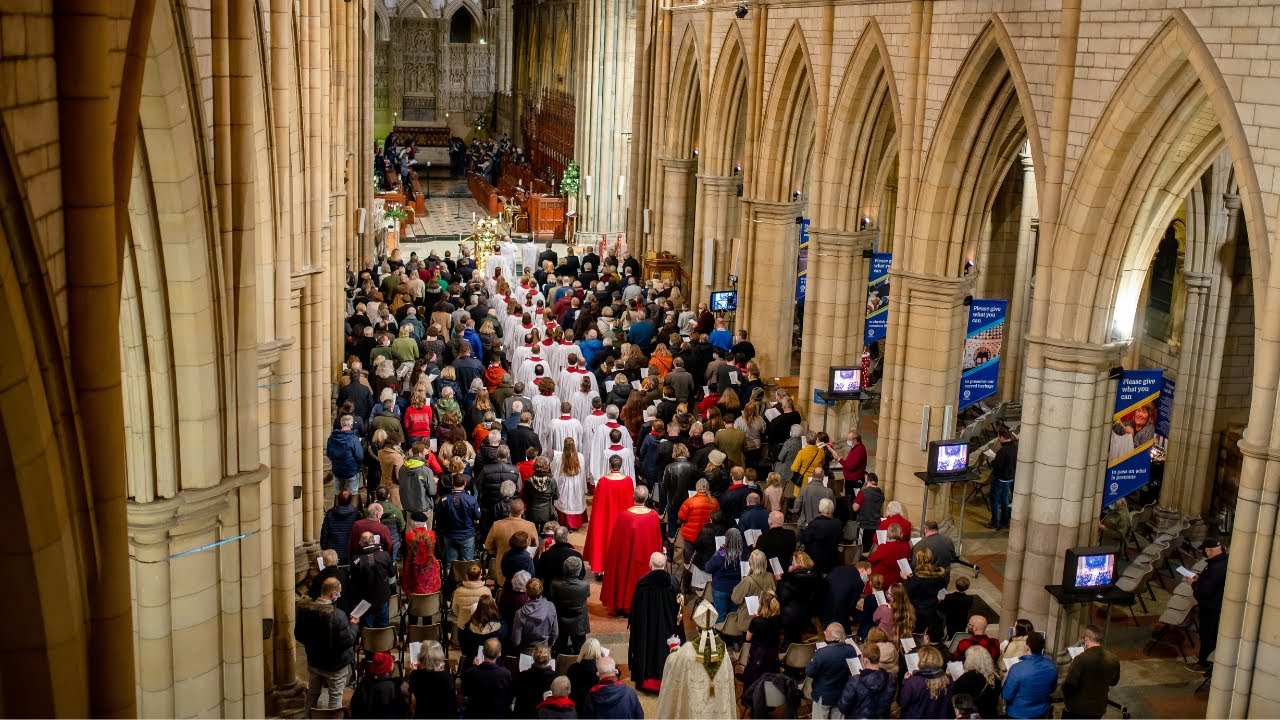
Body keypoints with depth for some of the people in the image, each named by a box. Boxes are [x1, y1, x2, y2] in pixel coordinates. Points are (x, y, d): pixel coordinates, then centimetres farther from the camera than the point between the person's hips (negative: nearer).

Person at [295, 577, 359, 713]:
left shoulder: (305, 609, -12)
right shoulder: (338, 616, -31)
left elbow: (298, 635, 1)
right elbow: (348, 640, -24)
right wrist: (353, 624, -7)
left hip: (313, 660, 6)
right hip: (335, 664, -6)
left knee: (313, 692, 25)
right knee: (335, 696, 12)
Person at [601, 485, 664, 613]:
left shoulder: (624, 515, -23)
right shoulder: (653, 515, -17)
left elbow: (615, 541, -12)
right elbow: (658, 540, -3)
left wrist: (614, 555, 5)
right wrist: (658, 554, 13)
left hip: (627, 556, -2)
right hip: (647, 557, 2)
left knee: (626, 578, 19)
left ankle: (622, 605, 31)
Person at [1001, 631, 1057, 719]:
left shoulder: (1017, 669, -29)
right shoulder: (1051, 666, -12)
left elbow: (1006, 696, -19)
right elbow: (1052, 689, 6)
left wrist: (1006, 679, -3)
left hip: (1018, 715, -4)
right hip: (1041, 713, 4)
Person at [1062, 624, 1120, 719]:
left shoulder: (1081, 659, -24)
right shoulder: (1113, 659, -4)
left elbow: (1069, 685, -24)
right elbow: (1113, 682, 13)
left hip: (1077, 709, -5)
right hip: (1098, 708, 5)